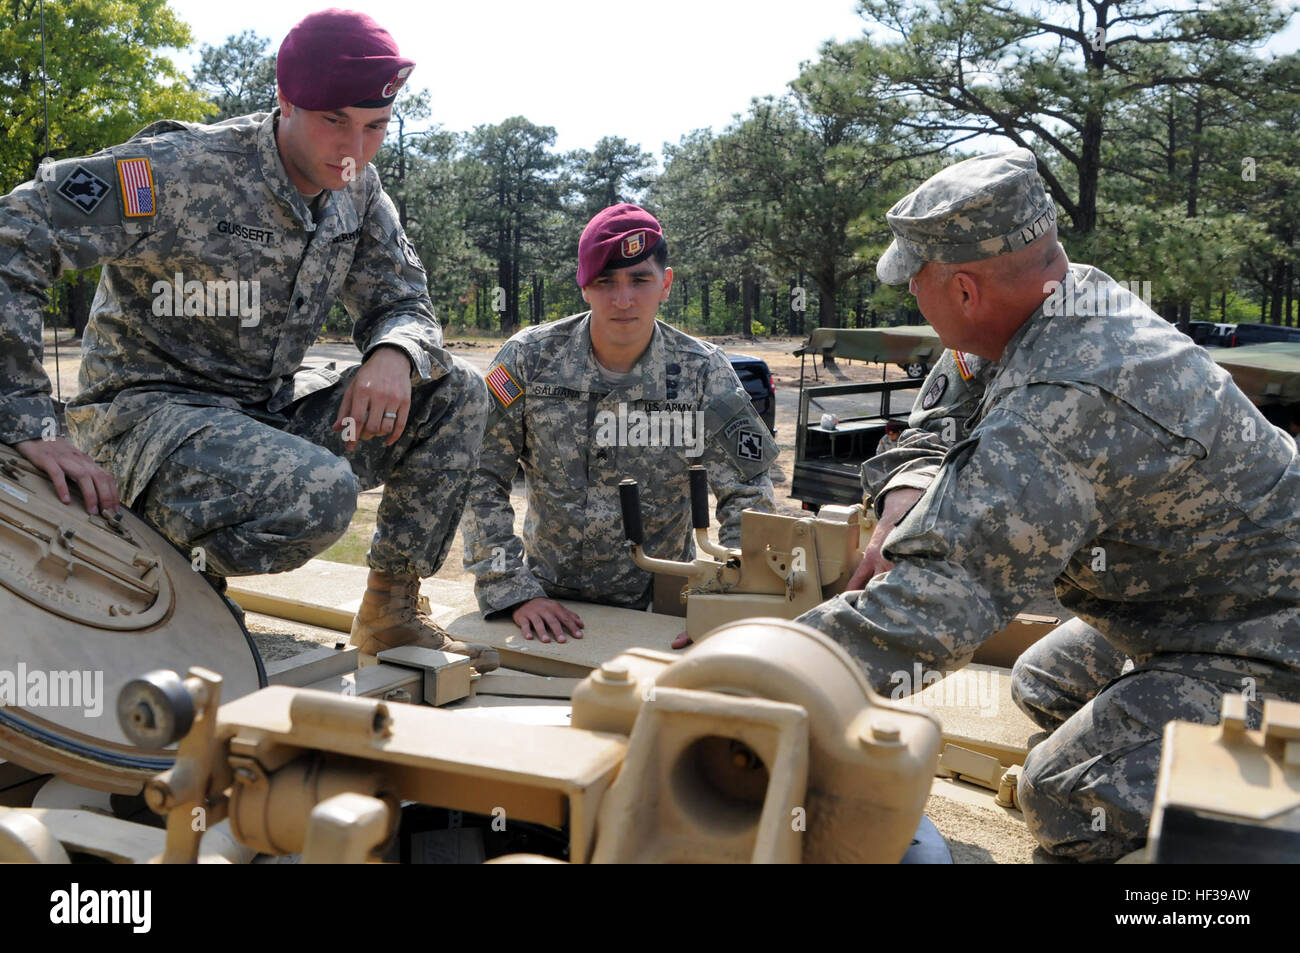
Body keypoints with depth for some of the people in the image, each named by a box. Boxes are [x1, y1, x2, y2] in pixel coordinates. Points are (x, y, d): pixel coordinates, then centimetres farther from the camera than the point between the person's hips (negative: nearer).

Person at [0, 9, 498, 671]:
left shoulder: (357, 193, 2)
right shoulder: (180, 174, -19)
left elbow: (404, 303, 10)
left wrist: (393, 354, -18)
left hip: (268, 411, 8)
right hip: (148, 410, -7)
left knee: (455, 394, -4)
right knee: (321, 493, -37)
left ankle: (390, 612, 4)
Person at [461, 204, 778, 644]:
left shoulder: (703, 372, -7)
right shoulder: (528, 358, -7)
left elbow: (749, 499, -5)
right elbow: (479, 479, -5)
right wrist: (516, 593, -14)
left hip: (659, 604, 0)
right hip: (549, 598, 0)